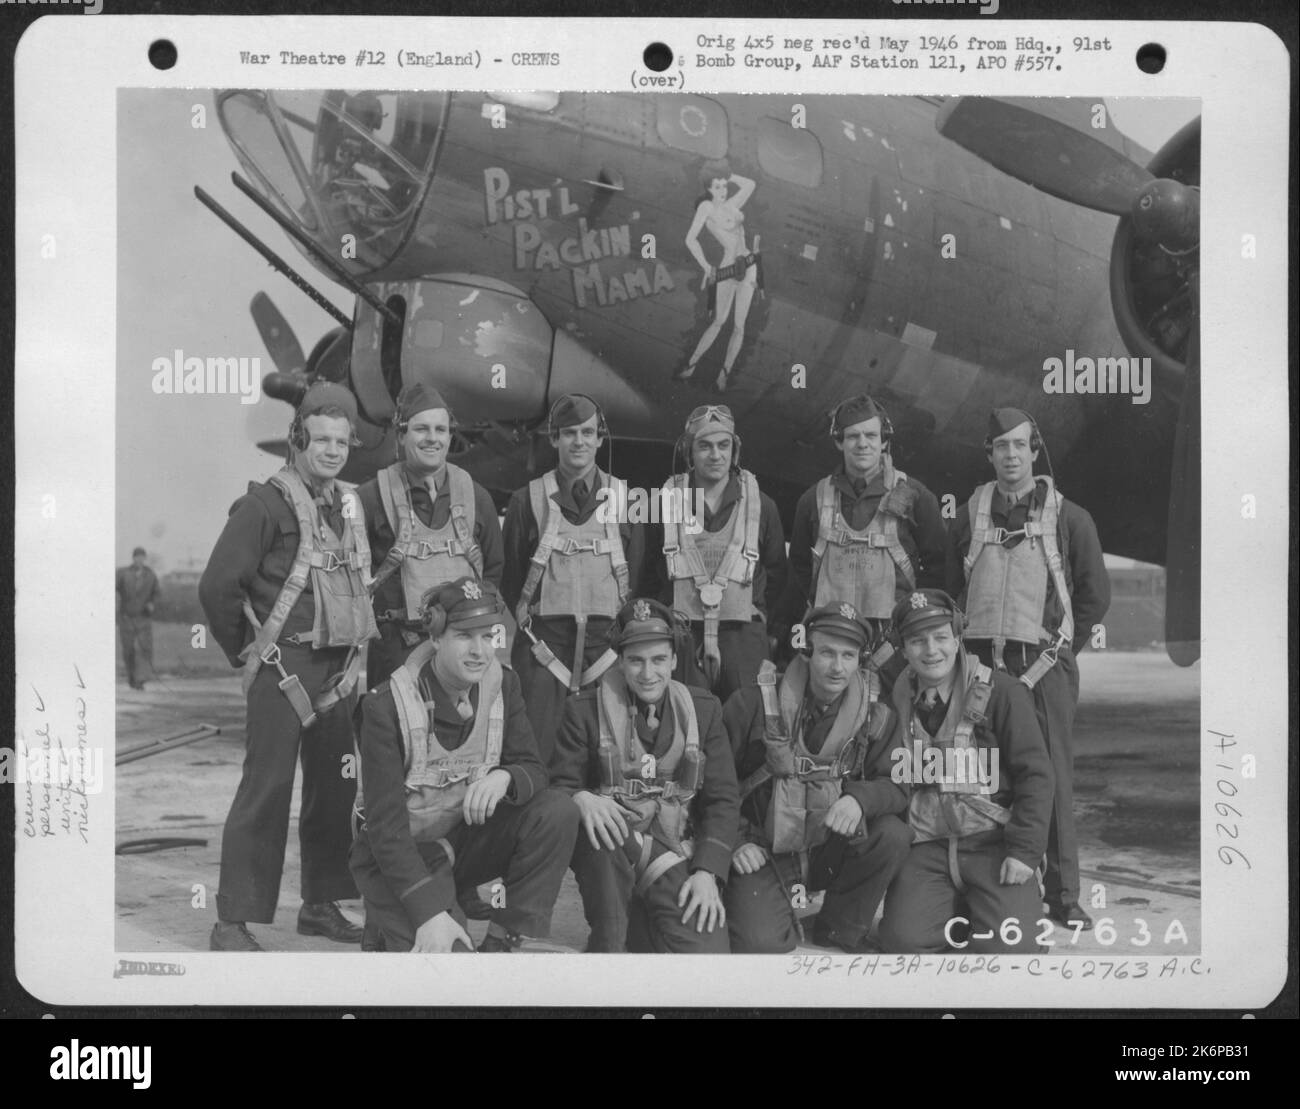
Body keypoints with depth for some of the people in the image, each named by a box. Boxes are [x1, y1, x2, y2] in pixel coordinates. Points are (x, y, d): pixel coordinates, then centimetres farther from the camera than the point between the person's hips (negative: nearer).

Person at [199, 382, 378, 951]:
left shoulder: (350, 504, 13)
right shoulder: (265, 503, -9)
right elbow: (218, 585, -12)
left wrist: (355, 655, 16)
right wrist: (246, 650, -4)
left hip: (338, 668, 8)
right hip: (284, 665, -7)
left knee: (336, 787, 11)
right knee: (266, 788, -8)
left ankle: (321, 905, 23)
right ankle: (233, 921, -3)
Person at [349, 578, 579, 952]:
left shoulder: (502, 686, -4)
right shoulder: (385, 706, -20)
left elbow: (534, 769, -3)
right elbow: (385, 824, -23)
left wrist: (505, 777, -30)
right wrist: (430, 913, -32)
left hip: (469, 837, 6)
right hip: (399, 855, -5)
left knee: (558, 812, -20)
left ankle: (504, 940, -11)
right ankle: (394, 937, 5)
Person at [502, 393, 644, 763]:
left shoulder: (624, 498, 10)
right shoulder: (527, 499, 7)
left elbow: (638, 573, 11)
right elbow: (510, 576, 10)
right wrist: (520, 620, 2)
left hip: (607, 634, 1)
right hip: (544, 635, -1)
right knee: (538, 746, -6)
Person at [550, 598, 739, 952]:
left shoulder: (704, 709, 9)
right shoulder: (584, 710, 3)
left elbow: (722, 798, 5)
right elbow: (560, 785, 1)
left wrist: (707, 872, -9)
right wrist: (580, 799, -25)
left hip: (677, 856, 2)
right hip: (612, 848, -2)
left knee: (706, 950, -22)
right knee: (597, 823, -38)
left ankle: (638, 920, 9)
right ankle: (607, 944, -22)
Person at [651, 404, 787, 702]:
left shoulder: (761, 505, 6)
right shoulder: (666, 501, 5)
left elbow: (776, 574, 15)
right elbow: (645, 570, 14)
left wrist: (754, 613, 9)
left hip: (743, 636, 0)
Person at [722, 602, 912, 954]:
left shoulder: (872, 715, -2)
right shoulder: (757, 703, -11)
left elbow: (898, 785, -5)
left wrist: (859, 799, -26)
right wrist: (734, 842, -11)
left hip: (830, 851, 3)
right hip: (762, 852, -3)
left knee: (893, 835, -23)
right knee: (760, 943, -23)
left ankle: (841, 927, 0)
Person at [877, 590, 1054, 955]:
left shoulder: (1001, 692, -4)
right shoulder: (896, 701, 8)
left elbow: (1034, 774, -5)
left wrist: (1024, 851, -12)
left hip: (992, 843, -3)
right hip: (926, 848, 3)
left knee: (1008, 943, -22)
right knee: (904, 937, -20)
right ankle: (960, 916, 11)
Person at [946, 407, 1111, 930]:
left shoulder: (1069, 518, 3)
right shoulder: (968, 516, 9)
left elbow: (1095, 594, 8)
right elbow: (952, 588, 18)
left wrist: (1060, 648, 5)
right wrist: (975, 644, 10)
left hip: (1045, 666, -2)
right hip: (982, 664, 2)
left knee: (1053, 779, -3)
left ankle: (1063, 896, 5)